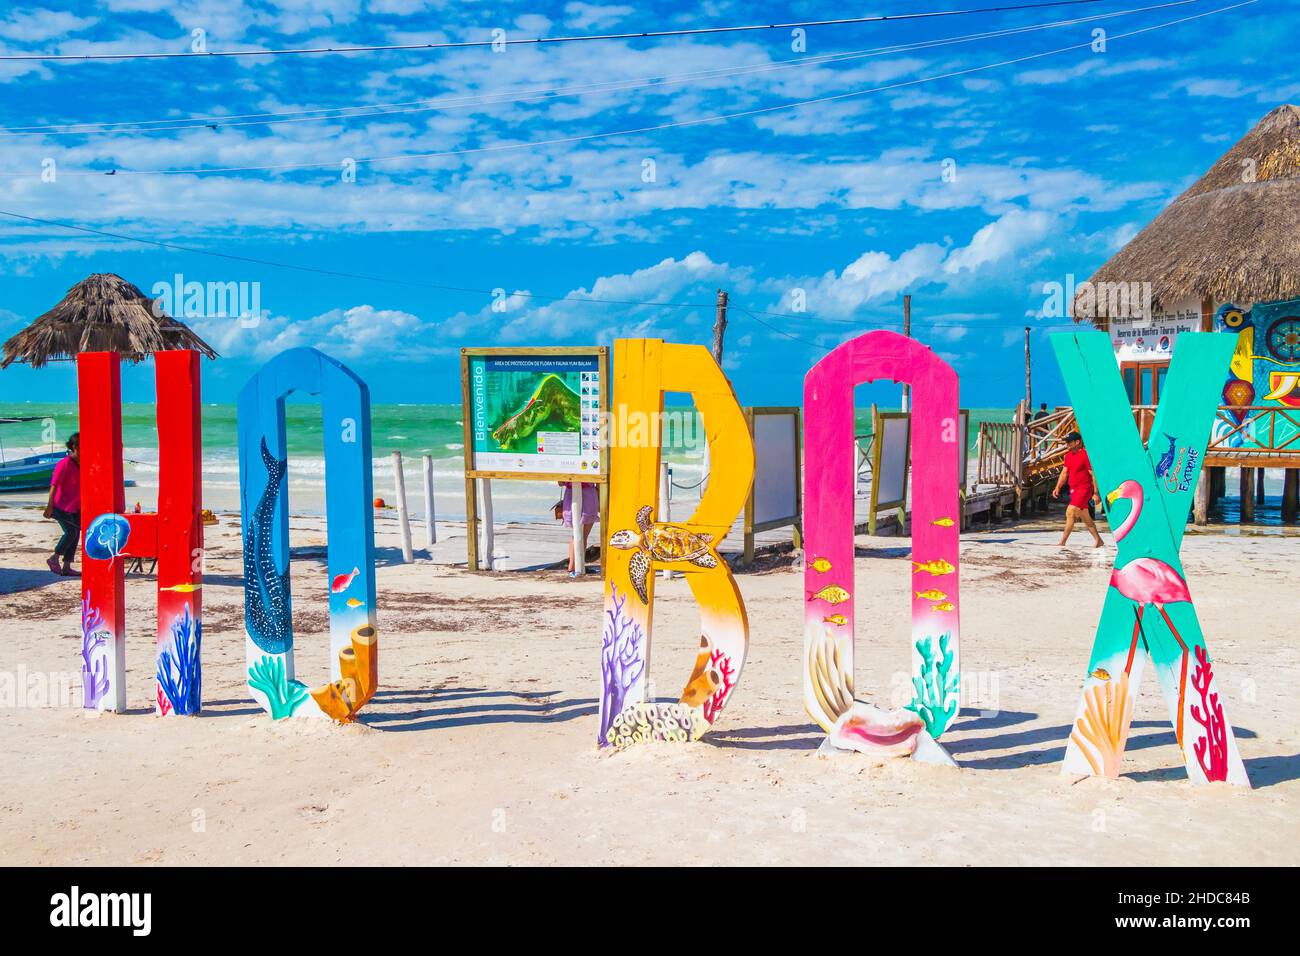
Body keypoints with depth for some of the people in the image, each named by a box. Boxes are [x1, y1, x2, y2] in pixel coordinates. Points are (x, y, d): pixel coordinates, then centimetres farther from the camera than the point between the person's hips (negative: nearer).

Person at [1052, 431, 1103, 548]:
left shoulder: (1085, 455, -14)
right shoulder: (1068, 456, 11)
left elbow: (1094, 475, -13)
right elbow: (1064, 473, 16)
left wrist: (1096, 493, -15)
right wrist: (1057, 488, 5)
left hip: (1084, 490, -9)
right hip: (1073, 490, 9)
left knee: (1070, 513, -17)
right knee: (1085, 518, 15)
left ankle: (1062, 542, -17)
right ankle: (1098, 540, 26)